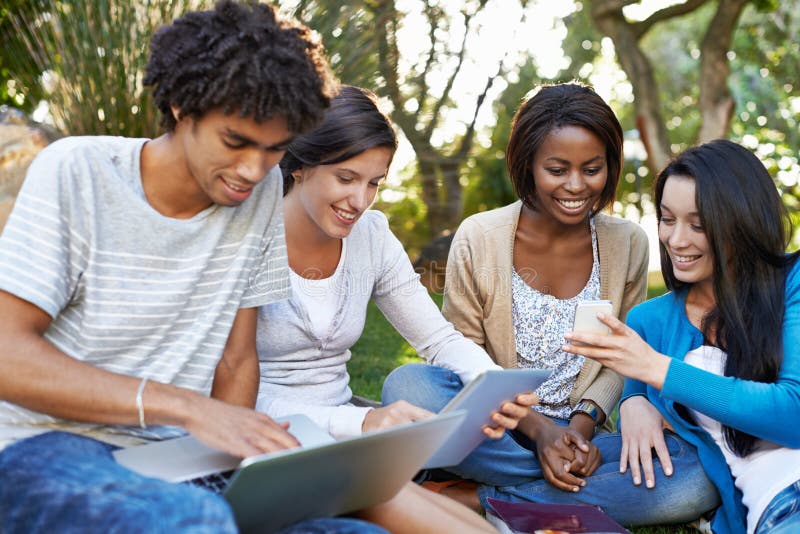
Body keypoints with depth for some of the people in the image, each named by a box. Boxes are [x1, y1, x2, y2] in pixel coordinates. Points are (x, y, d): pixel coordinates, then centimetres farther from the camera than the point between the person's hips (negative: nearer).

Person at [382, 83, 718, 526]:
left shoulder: (628, 244, 0)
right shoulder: (478, 239, -7)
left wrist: (585, 423, -12)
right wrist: (537, 429, -17)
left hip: (584, 433, 2)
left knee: (700, 477, -25)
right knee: (408, 385, -31)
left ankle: (479, 499, -22)